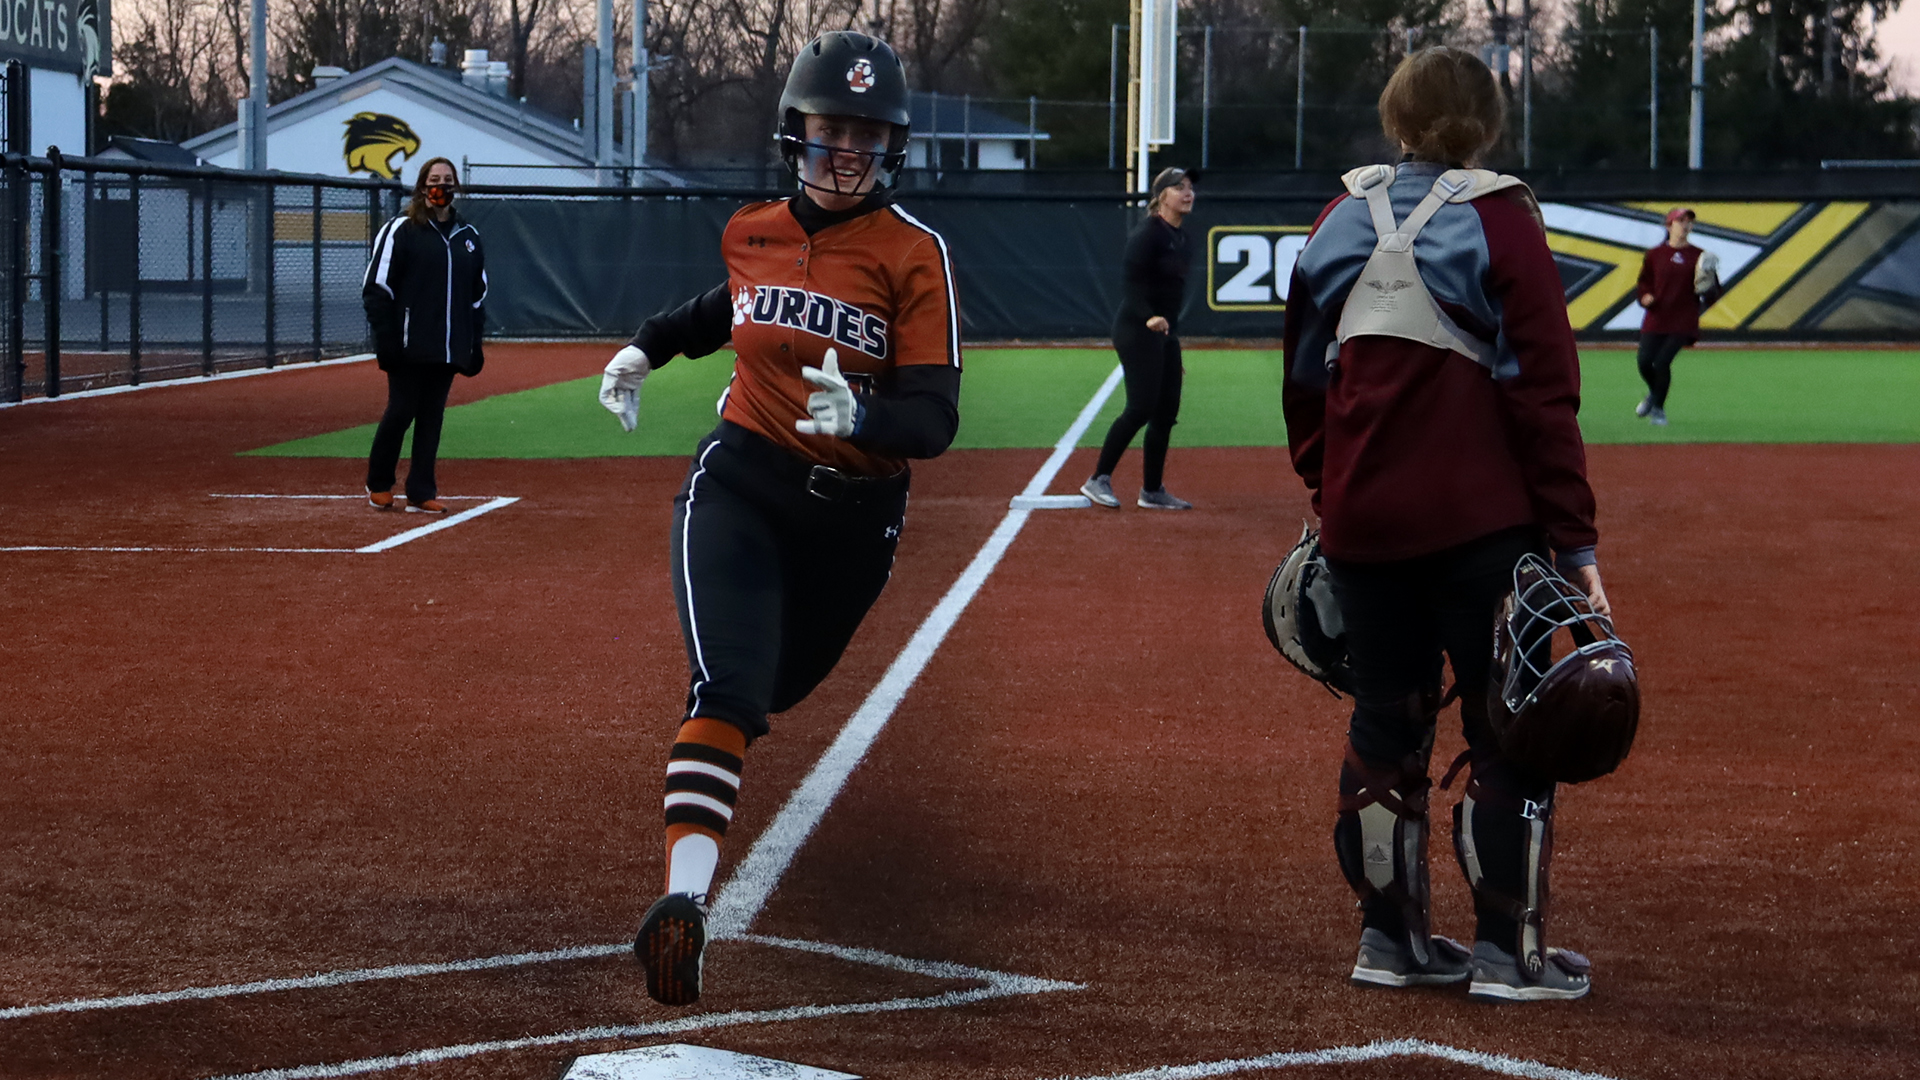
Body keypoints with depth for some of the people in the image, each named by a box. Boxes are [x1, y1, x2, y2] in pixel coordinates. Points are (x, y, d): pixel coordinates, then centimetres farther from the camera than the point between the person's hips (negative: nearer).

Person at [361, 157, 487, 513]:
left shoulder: (468, 236, 14)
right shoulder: (400, 231, -3)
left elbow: (478, 294, 19)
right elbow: (376, 287, -6)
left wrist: (475, 343, 13)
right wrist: (385, 338, -13)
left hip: (449, 347, 5)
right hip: (409, 346, -5)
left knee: (432, 417, 5)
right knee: (400, 411, -3)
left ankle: (421, 493, 9)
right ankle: (378, 486, 14)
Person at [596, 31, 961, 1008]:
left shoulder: (913, 254, -8)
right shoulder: (751, 233, 3)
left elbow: (935, 417, -17)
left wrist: (857, 415, -35)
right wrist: (647, 347, 23)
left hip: (856, 514, 0)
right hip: (741, 484, 0)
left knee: (777, 688, 15)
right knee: (729, 685, -22)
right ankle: (684, 897, -36)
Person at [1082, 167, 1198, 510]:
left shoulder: (1180, 238, 14)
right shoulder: (1147, 233, -12)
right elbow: (1134, 283, -20)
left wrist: (1174, 345, 21)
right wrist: (1148, 317, -38)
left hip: (1165, 332, 9)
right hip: (1137, 331, -9)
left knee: (1167, 411, 7)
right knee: (1141, 407, -14)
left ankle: (1152, 491, 14)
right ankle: (1098, 480, -8)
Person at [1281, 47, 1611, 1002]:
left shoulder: (1337, 224, 7)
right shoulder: (1497, 222, -8)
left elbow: (1302, 381, 13)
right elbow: (1542, 392, -11)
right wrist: (1573, 537, -9)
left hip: (1361, 521, 5)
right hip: (1480, 520, -5)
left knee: (1386, 720, 14)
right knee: (1507, 731, 3)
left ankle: (1389, 936, 20)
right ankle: (1506, 951, 4)